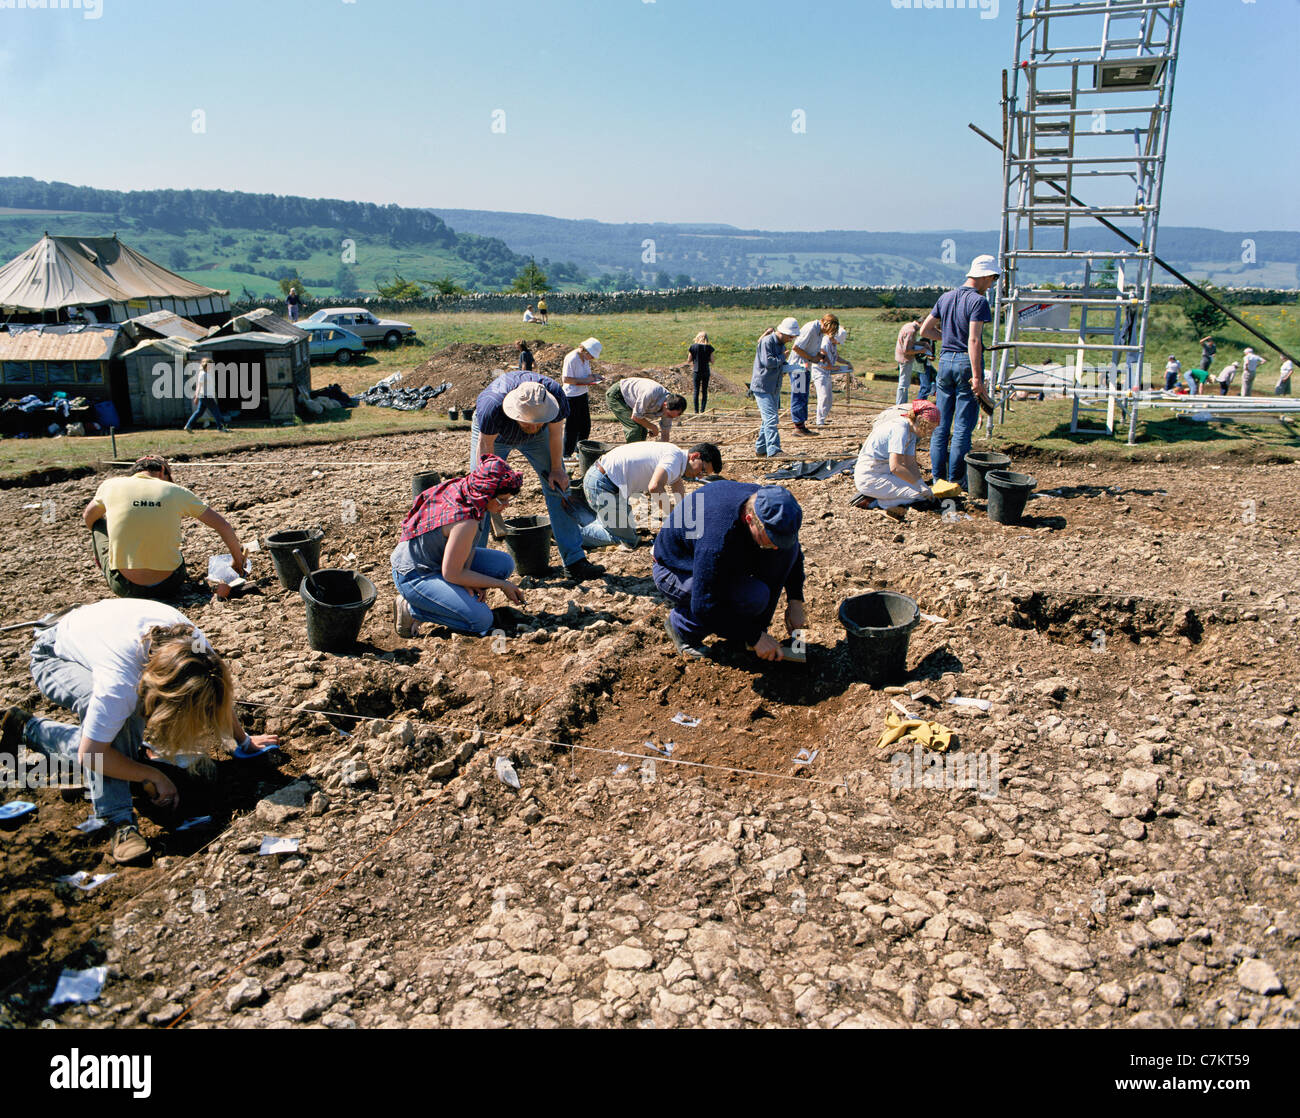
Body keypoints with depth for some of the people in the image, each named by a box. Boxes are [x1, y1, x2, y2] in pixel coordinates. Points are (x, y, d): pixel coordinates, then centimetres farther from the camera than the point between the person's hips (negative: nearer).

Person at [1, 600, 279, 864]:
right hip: (54, 657, -7)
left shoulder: (192, 644, -31)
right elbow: (90, 754, -38)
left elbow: (220, 691, -9)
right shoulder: (119, 684, -47)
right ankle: (120, 821, -32)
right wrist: (154, 776, -27)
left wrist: (244, 740, 0)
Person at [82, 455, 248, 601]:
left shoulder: (110, 485, 3)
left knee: (99, 522, 25)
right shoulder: (177, 491, 1)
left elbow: (88, 517, 25)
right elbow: (223, 525, 7)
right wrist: (238, 560, 22)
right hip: (168, 586, 0)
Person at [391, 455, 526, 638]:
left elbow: (470, 544, 6)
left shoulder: (465, 489, -8)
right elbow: (451, 574, -24)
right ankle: (411, 609, -4)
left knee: (505, 564, -1)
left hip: (438, 556, 9)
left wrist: (467, 576, -11)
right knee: (482, 620, -18)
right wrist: (501, 584, -15)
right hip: (415, 575, -9)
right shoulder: (465, 521, -33)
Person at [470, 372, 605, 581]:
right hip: (493, 434, -2)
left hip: (537, 438, 2)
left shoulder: (556, 396, -36)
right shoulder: (491, 406, -43)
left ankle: (574, 559, 0)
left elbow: (555, 434, -16)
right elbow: (485, 449, -28)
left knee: (558, 485, -5)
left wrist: (556, 469, -6)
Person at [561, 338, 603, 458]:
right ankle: (566, 455, 8)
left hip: (583, 394, 9)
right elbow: (566, 379, -22)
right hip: (572, 397, -9)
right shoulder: (571, 359, -19)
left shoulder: (586, 358, 7)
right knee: (572, 427, -2)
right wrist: (584, 380, -22)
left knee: (585, 425, 13)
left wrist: (592, 377, 1)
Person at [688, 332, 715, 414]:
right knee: (705, 391, 9)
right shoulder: (709, 347, -6)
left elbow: (689, 360, -1)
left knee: (696, 391, 8)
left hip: (696, 371, 0)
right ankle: (702, 410, 4)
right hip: (706, 372, 0)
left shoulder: (693, 346, -6)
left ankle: (696, 411, 5)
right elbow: (712, 361, -3)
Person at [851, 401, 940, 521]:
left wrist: (923, 484, -4)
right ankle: (872, 502, -10)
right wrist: (920, 484, -19)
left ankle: (871, 499, 5)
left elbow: (911, 465, 10)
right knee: (919, 494, -14)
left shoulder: (911, 431, 10)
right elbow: (895, 467, -26)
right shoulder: (900, 428, -21)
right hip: (870, 478, -10)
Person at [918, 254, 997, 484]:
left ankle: (938, 476, 13)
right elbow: (973, 340, -20)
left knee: (940, 423, 10)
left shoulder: (945, 297, 10)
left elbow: (925, 330, 15)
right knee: (963, 426, 0)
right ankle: (955, 479, 3)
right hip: (967, 362, -6)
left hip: (945, 360, 6)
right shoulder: (978, 301, -11)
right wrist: (977, 377, -21)